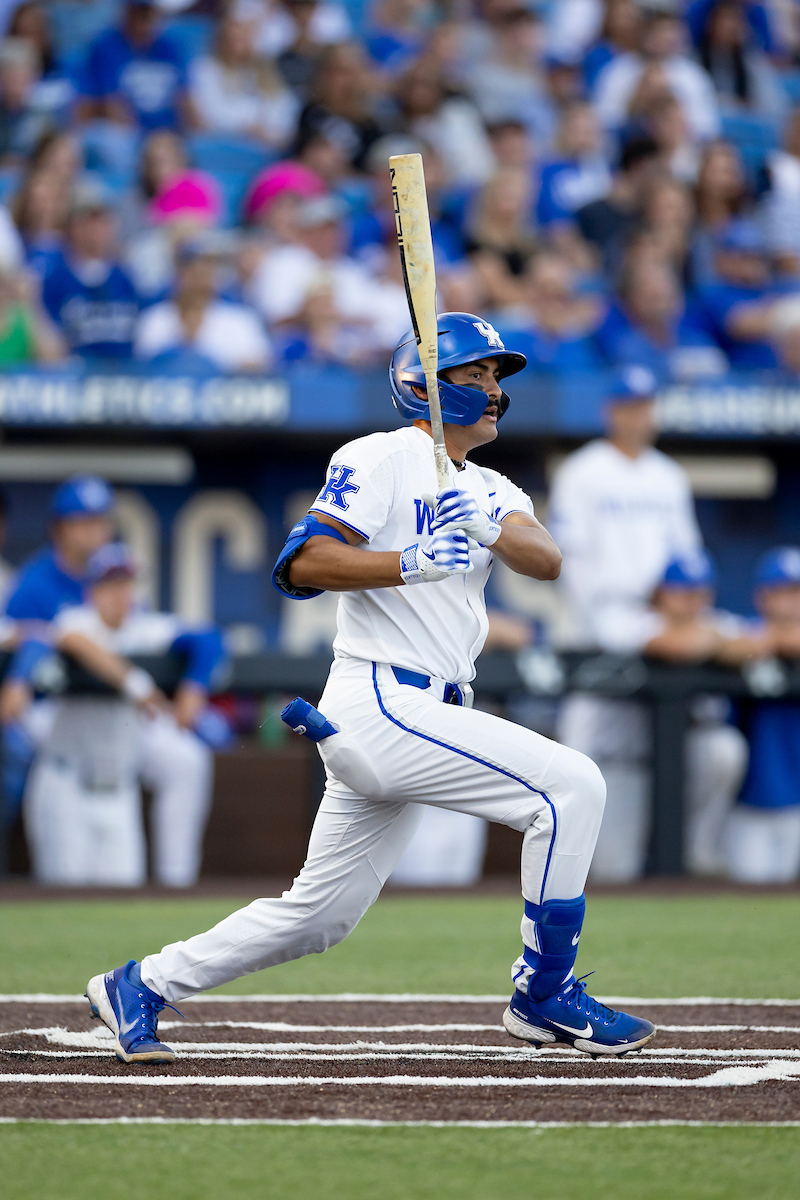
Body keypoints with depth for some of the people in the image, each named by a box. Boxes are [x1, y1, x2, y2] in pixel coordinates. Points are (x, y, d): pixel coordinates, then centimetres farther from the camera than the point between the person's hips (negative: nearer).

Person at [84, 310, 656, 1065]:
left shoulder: (488, 491, 19)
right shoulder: (381, 461, -5)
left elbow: (546, 559, -1)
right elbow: (303, 563, -16)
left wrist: (490, 528, -22)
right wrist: (413, 562, -28)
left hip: (420, 716, 9)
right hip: (381, 704, -9)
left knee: (321, 912, 12)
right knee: (571, 785, -16)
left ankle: (141, 988, 22)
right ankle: (545, 995, -10)